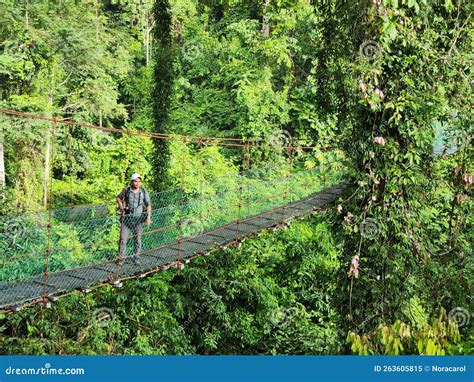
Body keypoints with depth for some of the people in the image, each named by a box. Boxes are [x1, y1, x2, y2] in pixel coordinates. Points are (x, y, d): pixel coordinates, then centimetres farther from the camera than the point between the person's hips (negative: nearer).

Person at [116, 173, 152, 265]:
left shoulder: (144, 192, -2)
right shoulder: (126, 190, -4)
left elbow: (148, 204, 1)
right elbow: (118, 197, 14)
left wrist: (148, 216, -10)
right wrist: (121, 208, 1)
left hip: (138, 219, 1)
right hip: (127, 218, -1)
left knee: (137, 239, 8)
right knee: (123, 239, -1)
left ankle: (136, 256, 23)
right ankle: (121, 257, 11)